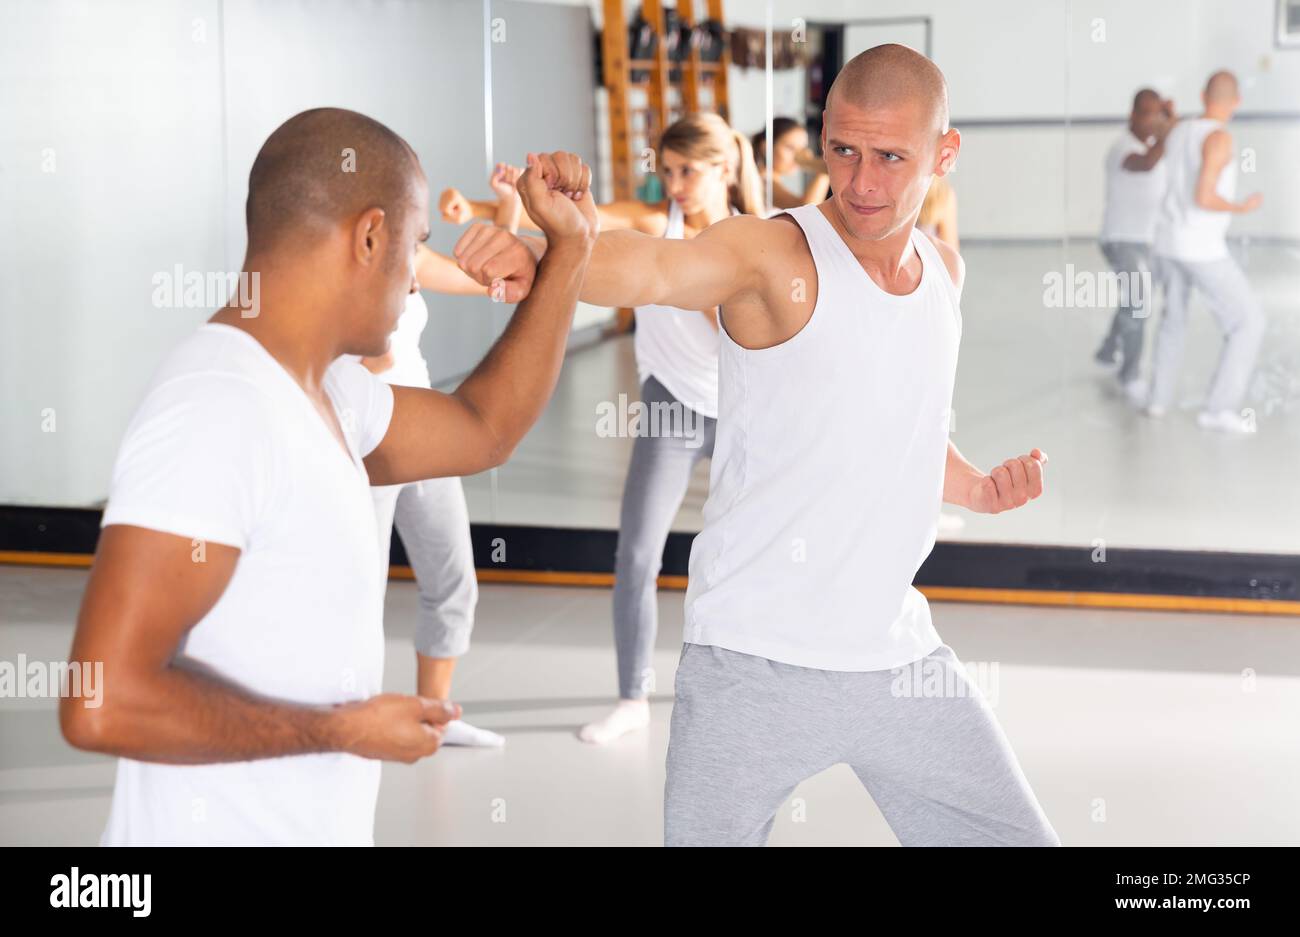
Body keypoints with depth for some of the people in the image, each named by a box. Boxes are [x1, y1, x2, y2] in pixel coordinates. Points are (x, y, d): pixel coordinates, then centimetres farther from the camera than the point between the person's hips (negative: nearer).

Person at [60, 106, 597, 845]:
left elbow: (484, 430, 22)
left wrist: (569, 252, 15)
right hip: (221, 828, -9)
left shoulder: (322, 389, 5)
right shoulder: (218, 410, -23)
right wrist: (344, 729, -19)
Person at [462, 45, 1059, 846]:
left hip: (901, 657, 6)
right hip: (756, 667, -6)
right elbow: (650, 267, -35)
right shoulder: (773, 254, -13)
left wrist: (981, 489, 5)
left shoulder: (945, 269, 8)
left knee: (1016, 836, 14)